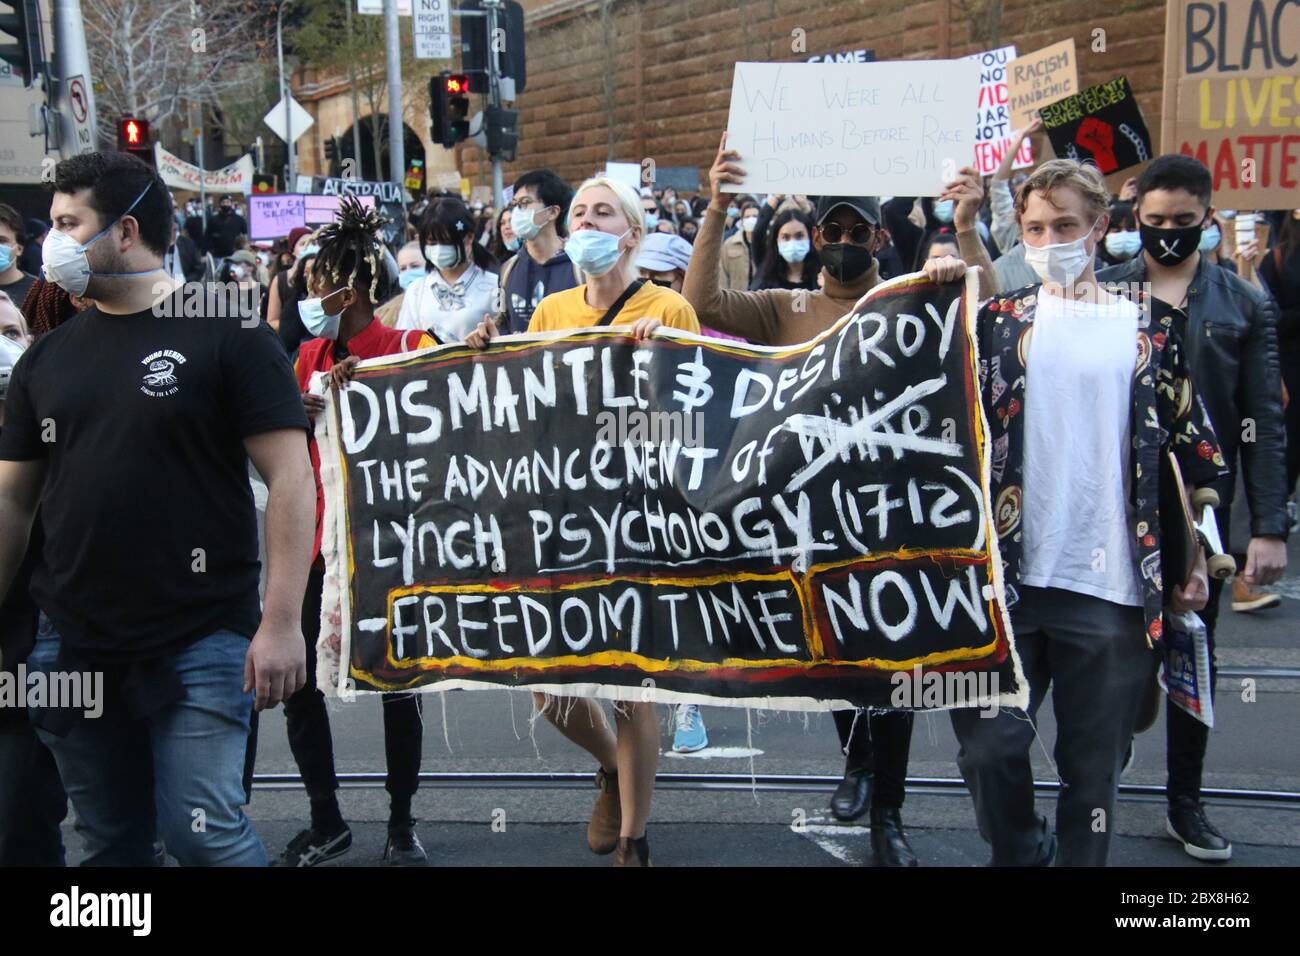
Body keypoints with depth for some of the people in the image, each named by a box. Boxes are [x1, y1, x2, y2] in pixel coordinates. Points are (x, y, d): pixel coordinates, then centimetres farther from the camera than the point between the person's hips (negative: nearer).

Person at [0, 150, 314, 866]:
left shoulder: (226, 335, -6)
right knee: (109, 842, 14)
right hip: (72, 648, 5)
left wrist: (281, 622, -16)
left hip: (201, 645, -5)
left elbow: (289, 477, -10)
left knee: (202, 833, -7)